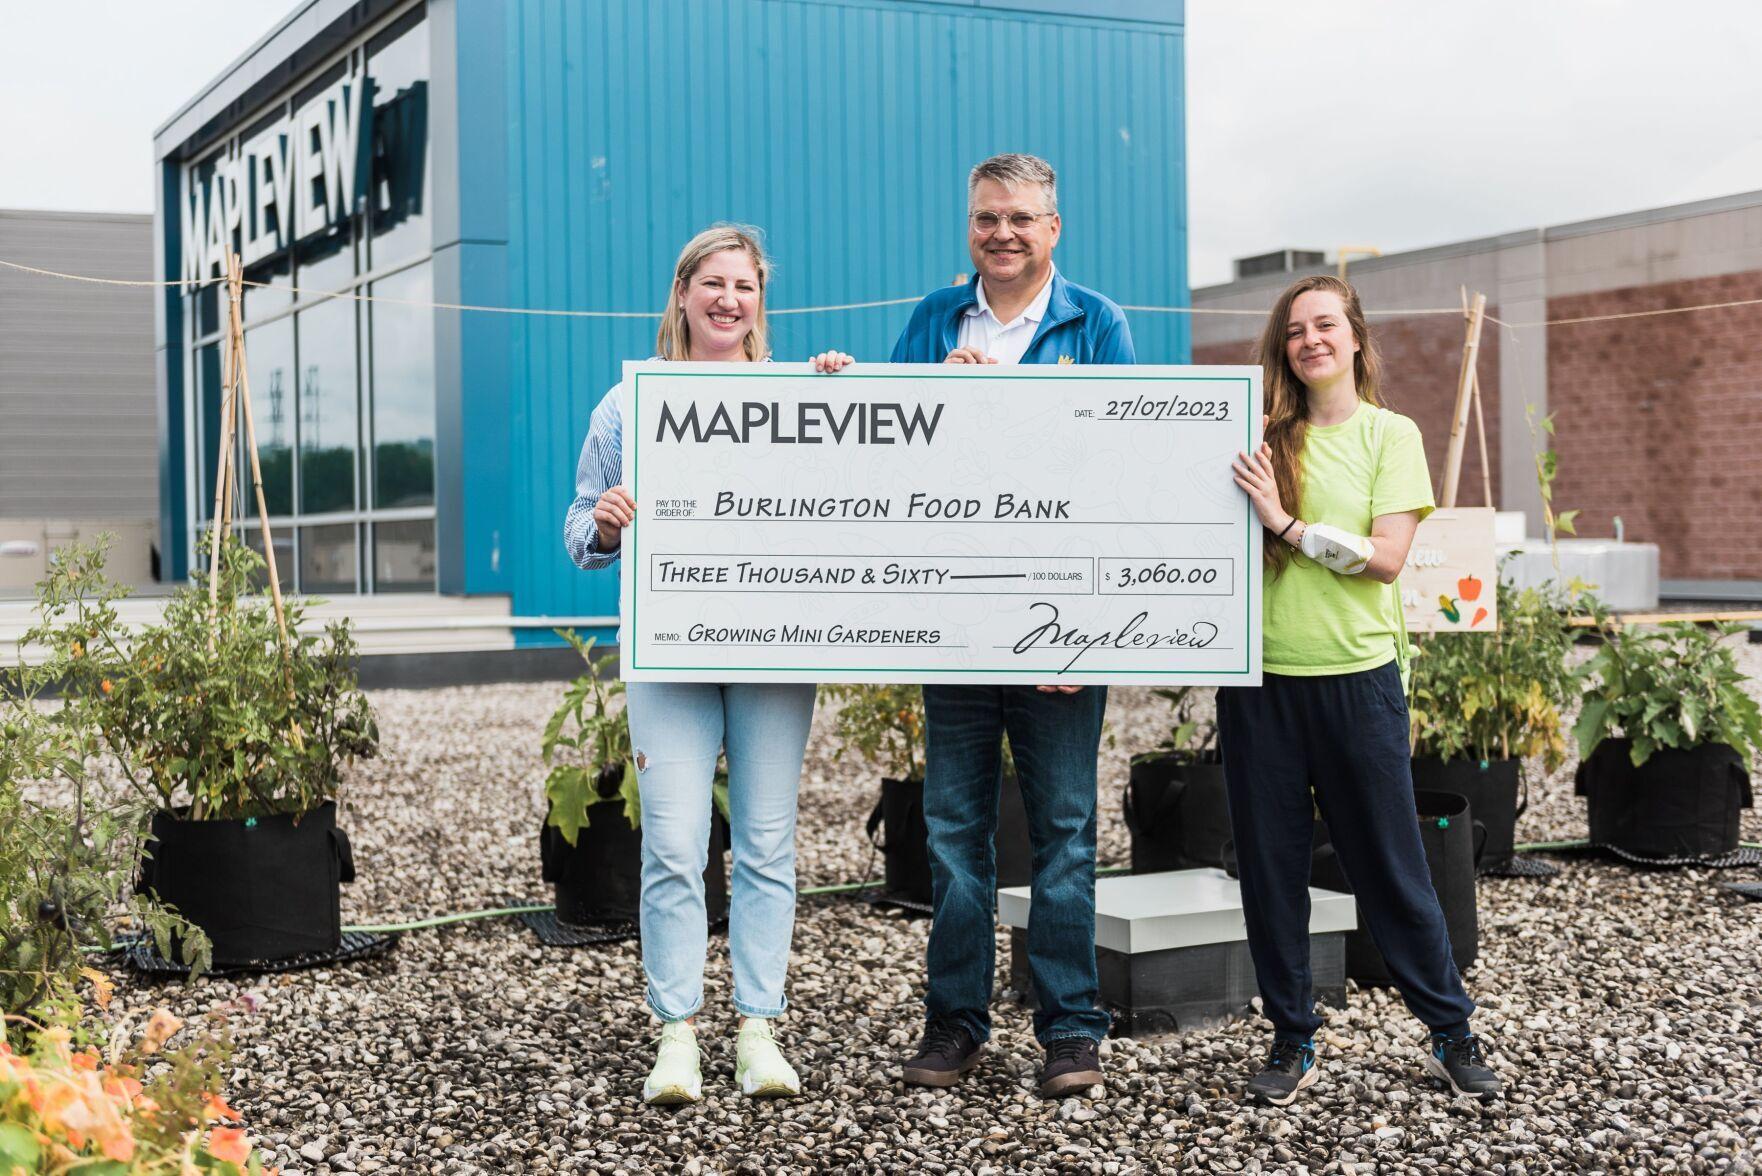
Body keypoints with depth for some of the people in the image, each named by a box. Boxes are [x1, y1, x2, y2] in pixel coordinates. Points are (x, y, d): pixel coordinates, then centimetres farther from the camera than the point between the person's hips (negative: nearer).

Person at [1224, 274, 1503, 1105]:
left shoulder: (1390, 435, 2)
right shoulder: (1264, 438, 7)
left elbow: (1386, 558, -9)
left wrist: (1287, 524, -12)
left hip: (1358, 675, -2)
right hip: (1261, 675, 2)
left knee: (1389, 865, 4)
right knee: (1270, 866, 6)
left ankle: (1453, 1034, 19)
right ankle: (1292, 1041, 19)